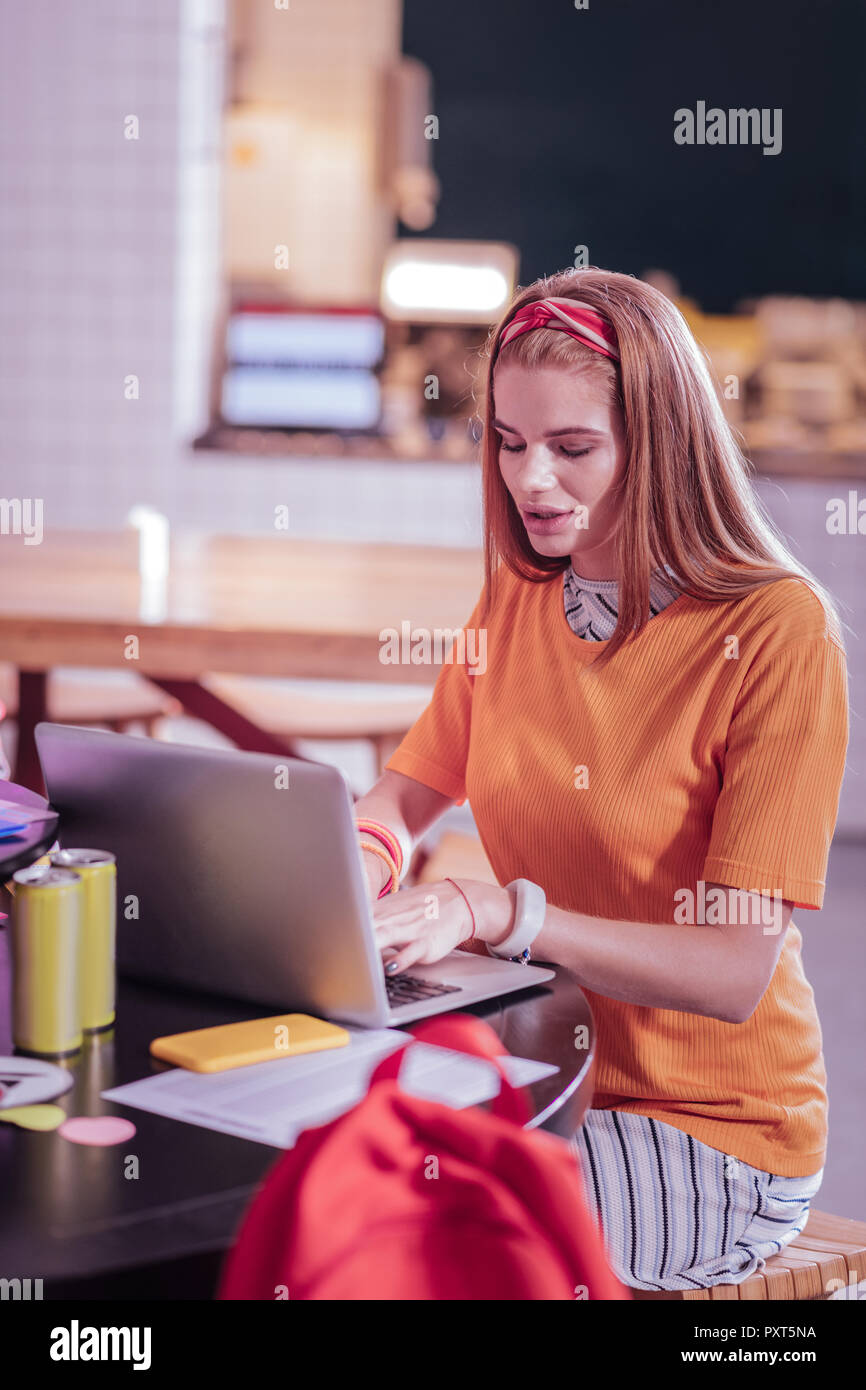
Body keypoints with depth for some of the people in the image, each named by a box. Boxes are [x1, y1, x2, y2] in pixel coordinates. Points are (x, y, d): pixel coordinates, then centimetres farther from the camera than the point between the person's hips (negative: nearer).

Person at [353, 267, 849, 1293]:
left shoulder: (778, 631, -16)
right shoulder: (517, 601, 4)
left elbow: (735, 974, -20)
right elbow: (408, 791, 14)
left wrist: (496, 911, -30)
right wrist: (366, 854, -10)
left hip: (712, 1135, -5)